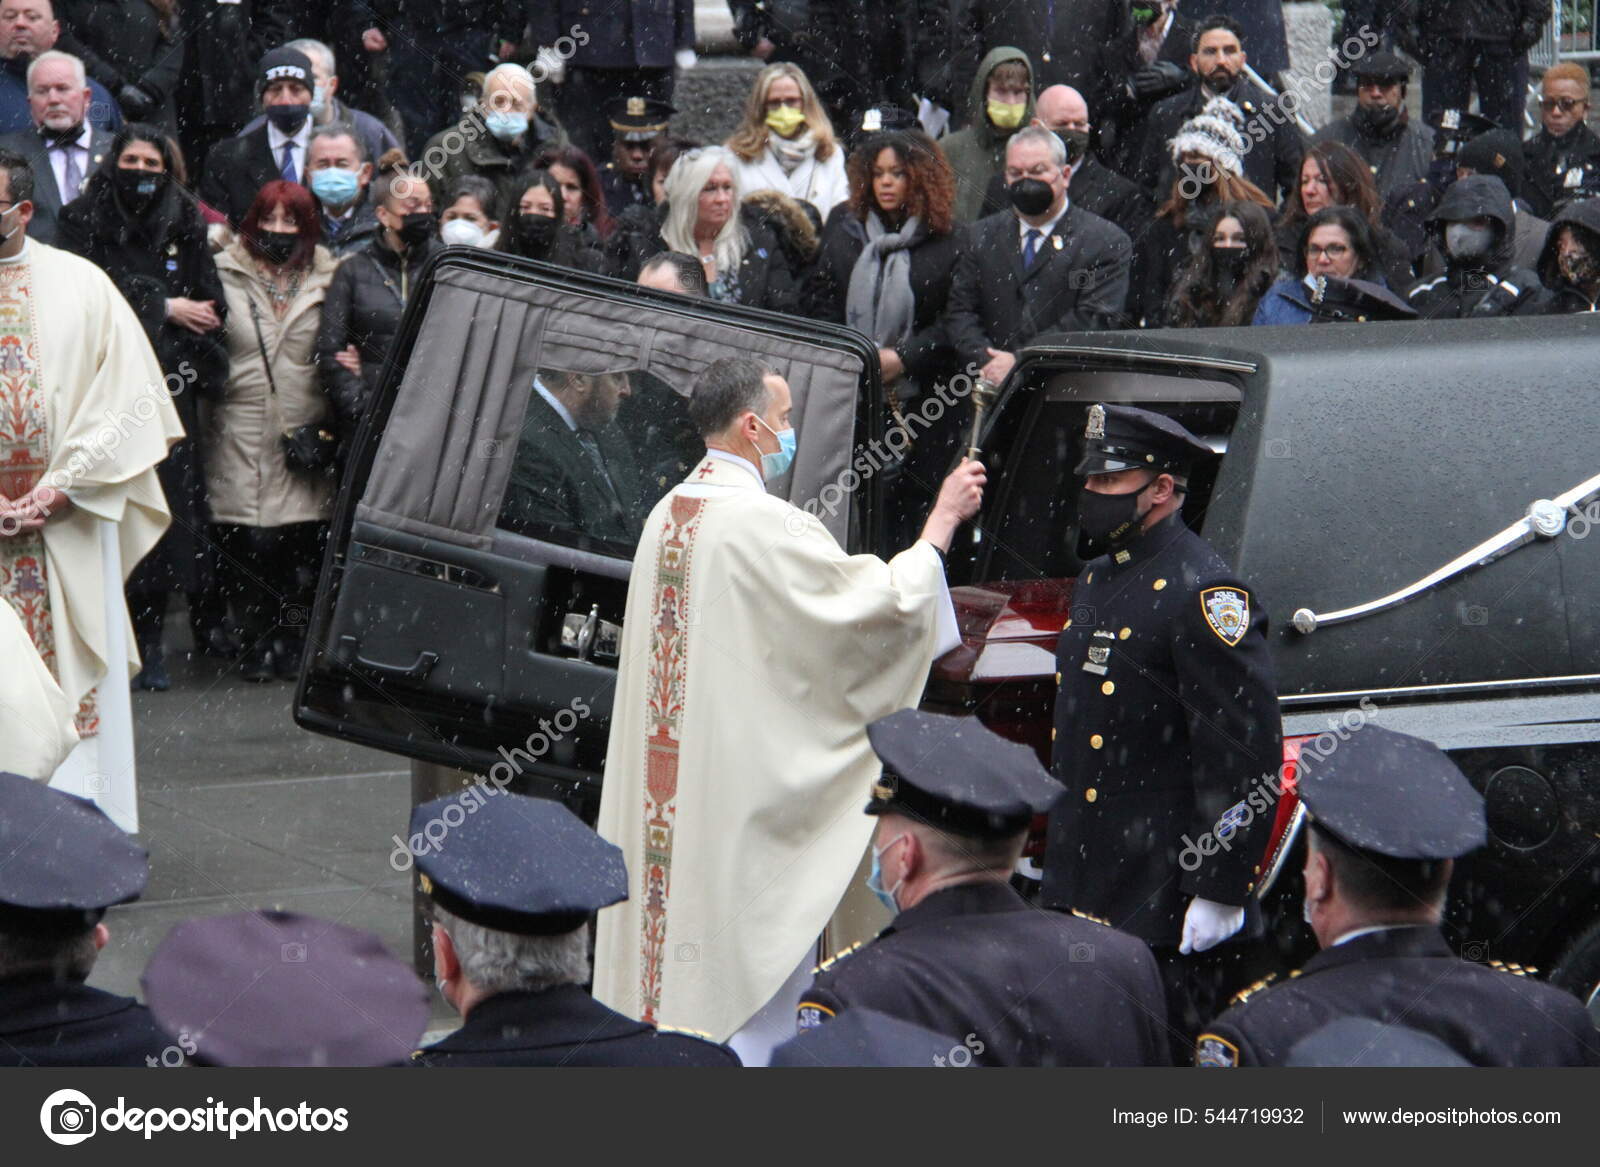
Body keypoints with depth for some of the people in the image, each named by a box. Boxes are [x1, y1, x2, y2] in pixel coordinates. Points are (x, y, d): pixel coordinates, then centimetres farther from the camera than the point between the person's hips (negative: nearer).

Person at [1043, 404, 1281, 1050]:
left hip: (1160, 899, -9)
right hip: (1078, 888, 9)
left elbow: (1246, 752, -19)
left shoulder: (1203, 595, -15)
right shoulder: (1099, 577, 15)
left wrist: (1219, 893, -21)